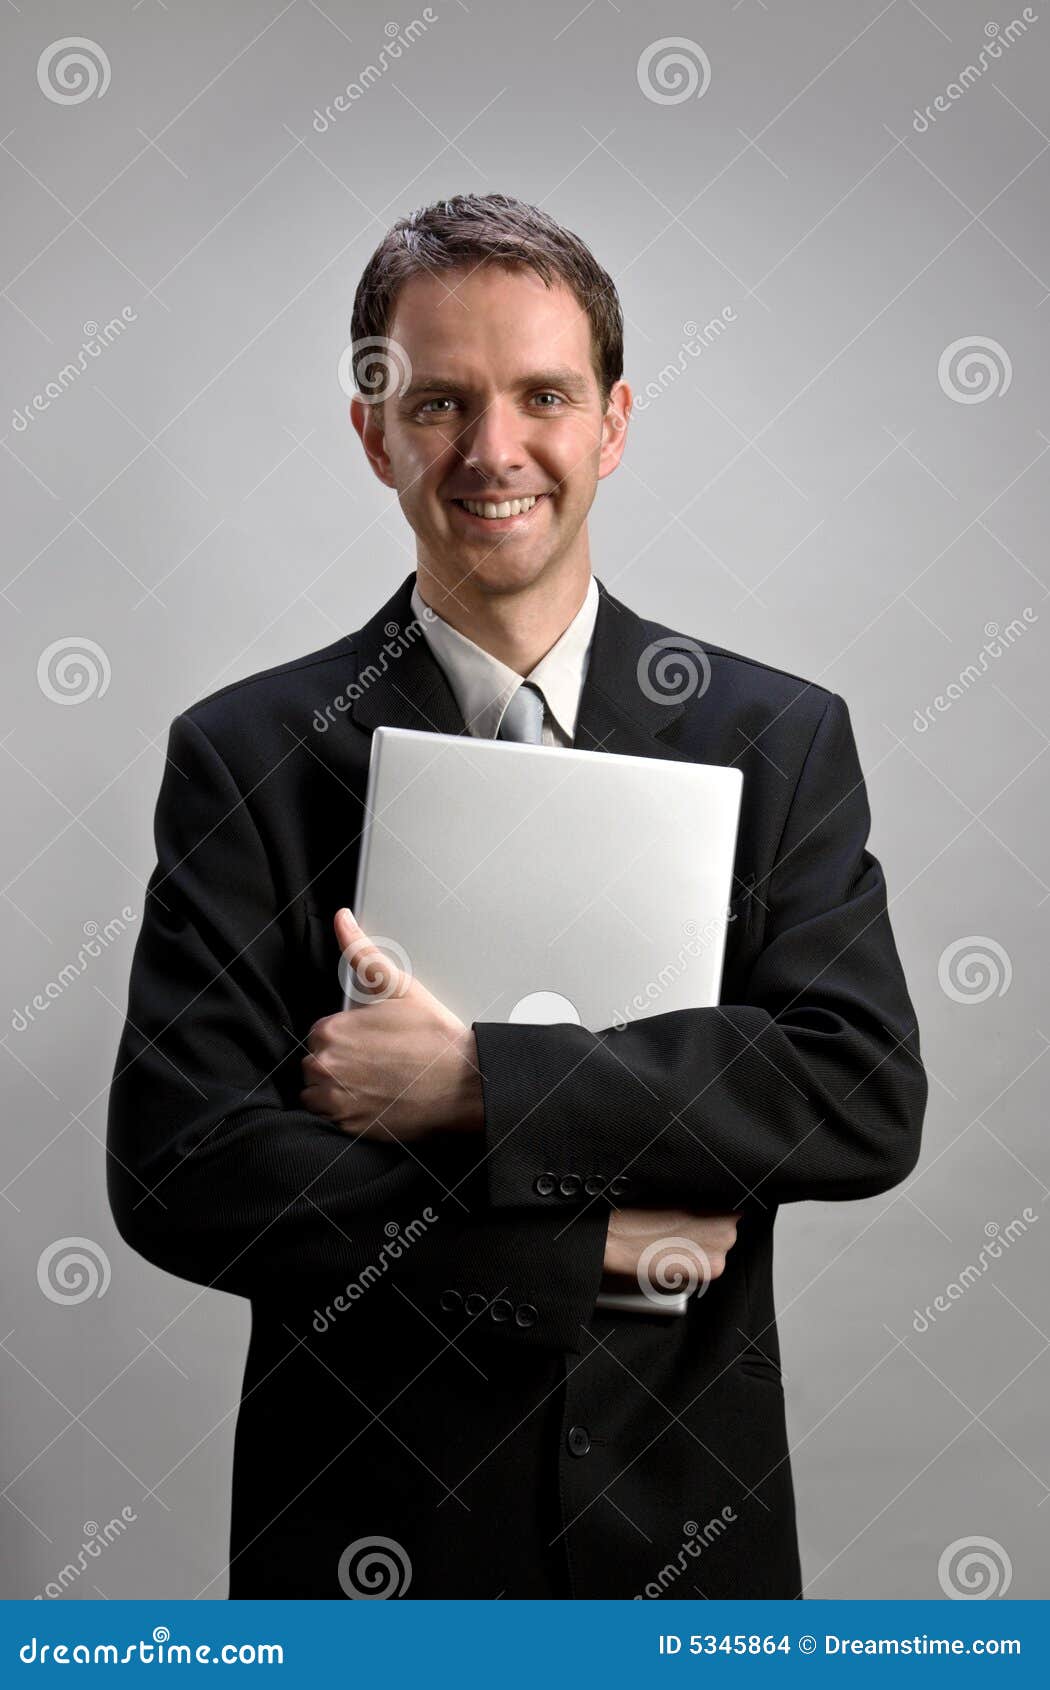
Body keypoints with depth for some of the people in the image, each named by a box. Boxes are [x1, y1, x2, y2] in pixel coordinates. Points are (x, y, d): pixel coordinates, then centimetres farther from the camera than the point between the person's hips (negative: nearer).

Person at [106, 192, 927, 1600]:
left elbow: (871, 1100, -14)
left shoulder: (782, 739, -4)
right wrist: (588, 1241, -16)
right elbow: (178, 1174, -14)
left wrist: (473, 1079, -21)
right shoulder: (246, 758, -7)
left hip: (691, 1521, 1)